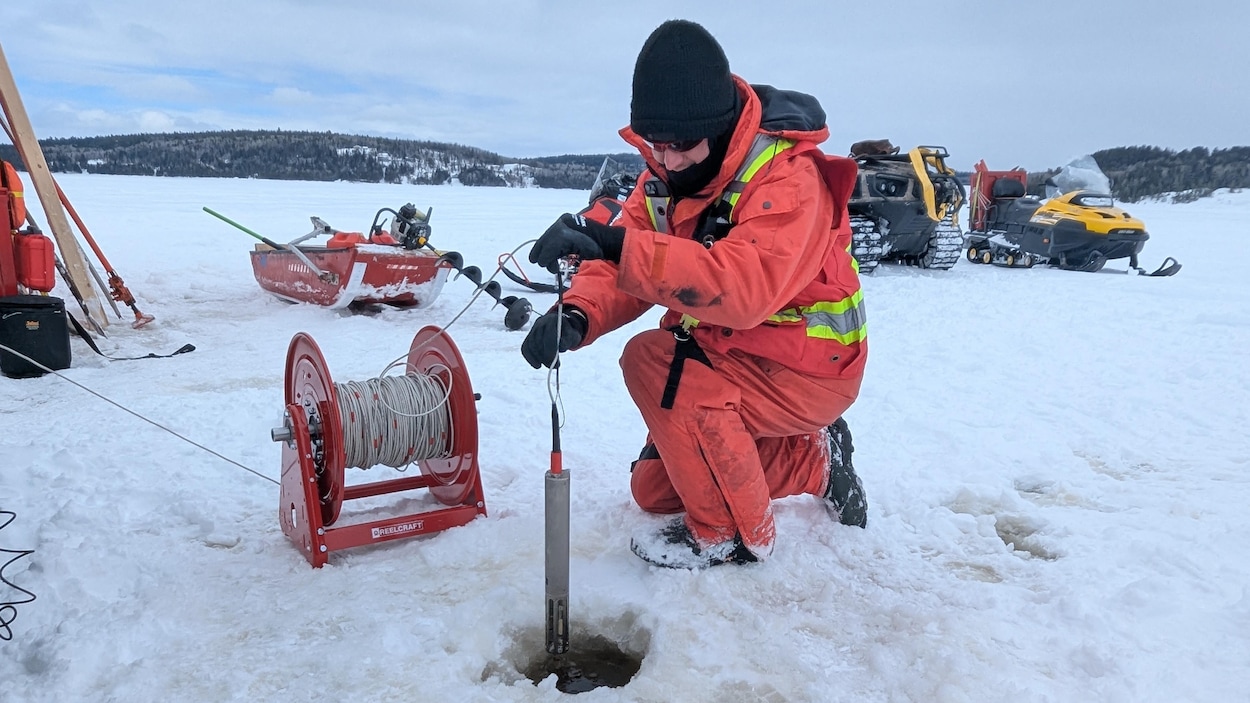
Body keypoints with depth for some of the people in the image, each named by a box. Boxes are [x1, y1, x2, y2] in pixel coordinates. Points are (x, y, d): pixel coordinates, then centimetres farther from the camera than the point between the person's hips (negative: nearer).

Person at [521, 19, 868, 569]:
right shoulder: (667, 173, -4)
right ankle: (815, 461, 25)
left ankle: (731, 532, -10)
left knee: (652, 362, -29)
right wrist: (576, 315, -32)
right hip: (733, 355, 9)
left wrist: (620, 246, -51)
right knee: (652, 490, 14)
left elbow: (745, 287, -44)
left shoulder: (789, 178, -27)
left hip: (807, 371, -8)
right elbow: (623, 265, -11)